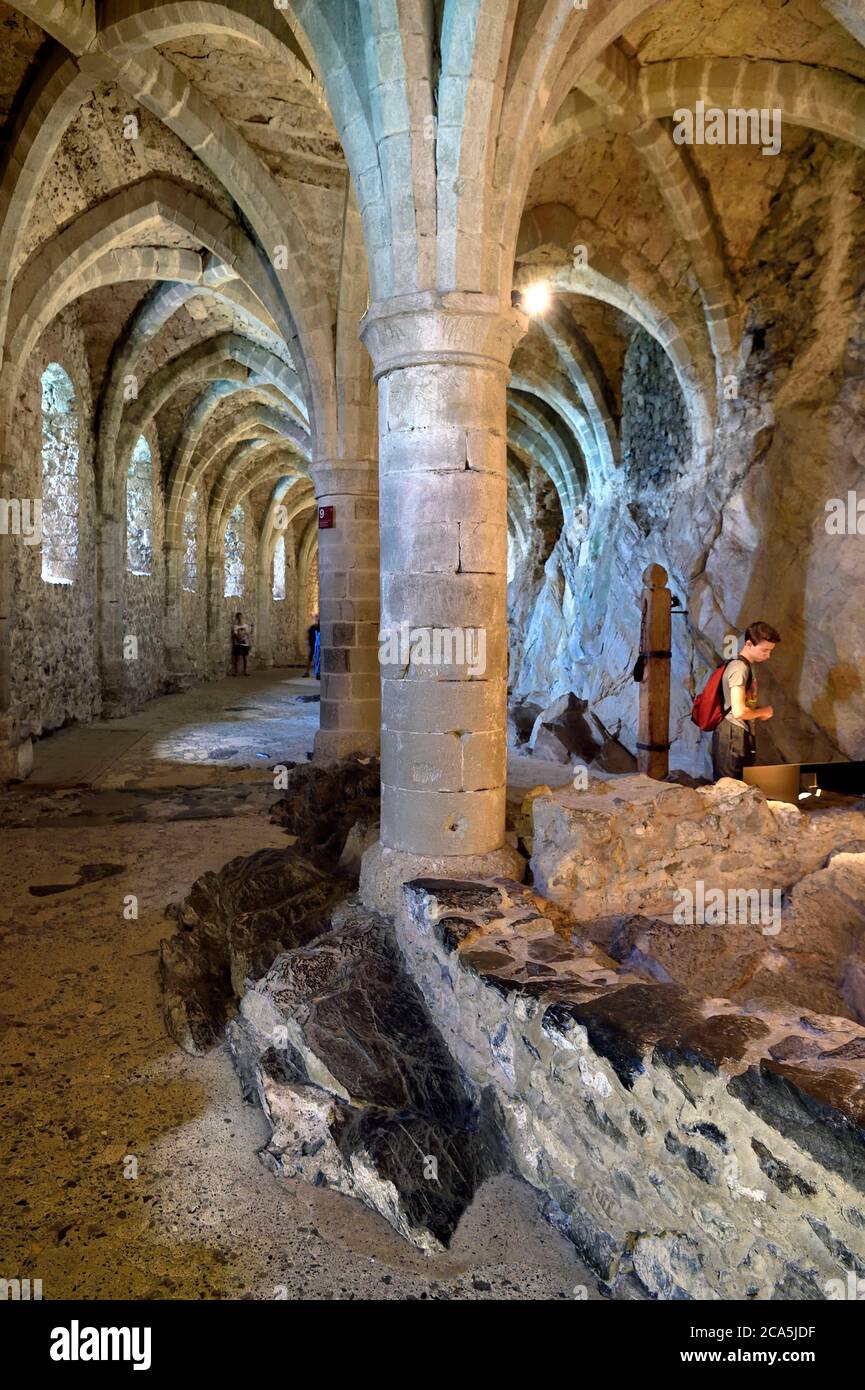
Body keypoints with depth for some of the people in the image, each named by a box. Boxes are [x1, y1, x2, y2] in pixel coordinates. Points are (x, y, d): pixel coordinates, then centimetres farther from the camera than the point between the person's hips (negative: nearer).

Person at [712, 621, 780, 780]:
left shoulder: (747, 666, 17)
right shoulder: (740, 668, -15)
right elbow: (739, 711, -25)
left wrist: (760, 711, 9)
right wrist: (763, 711, -6)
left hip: (742, 736, 10)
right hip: (733, 737, -10)